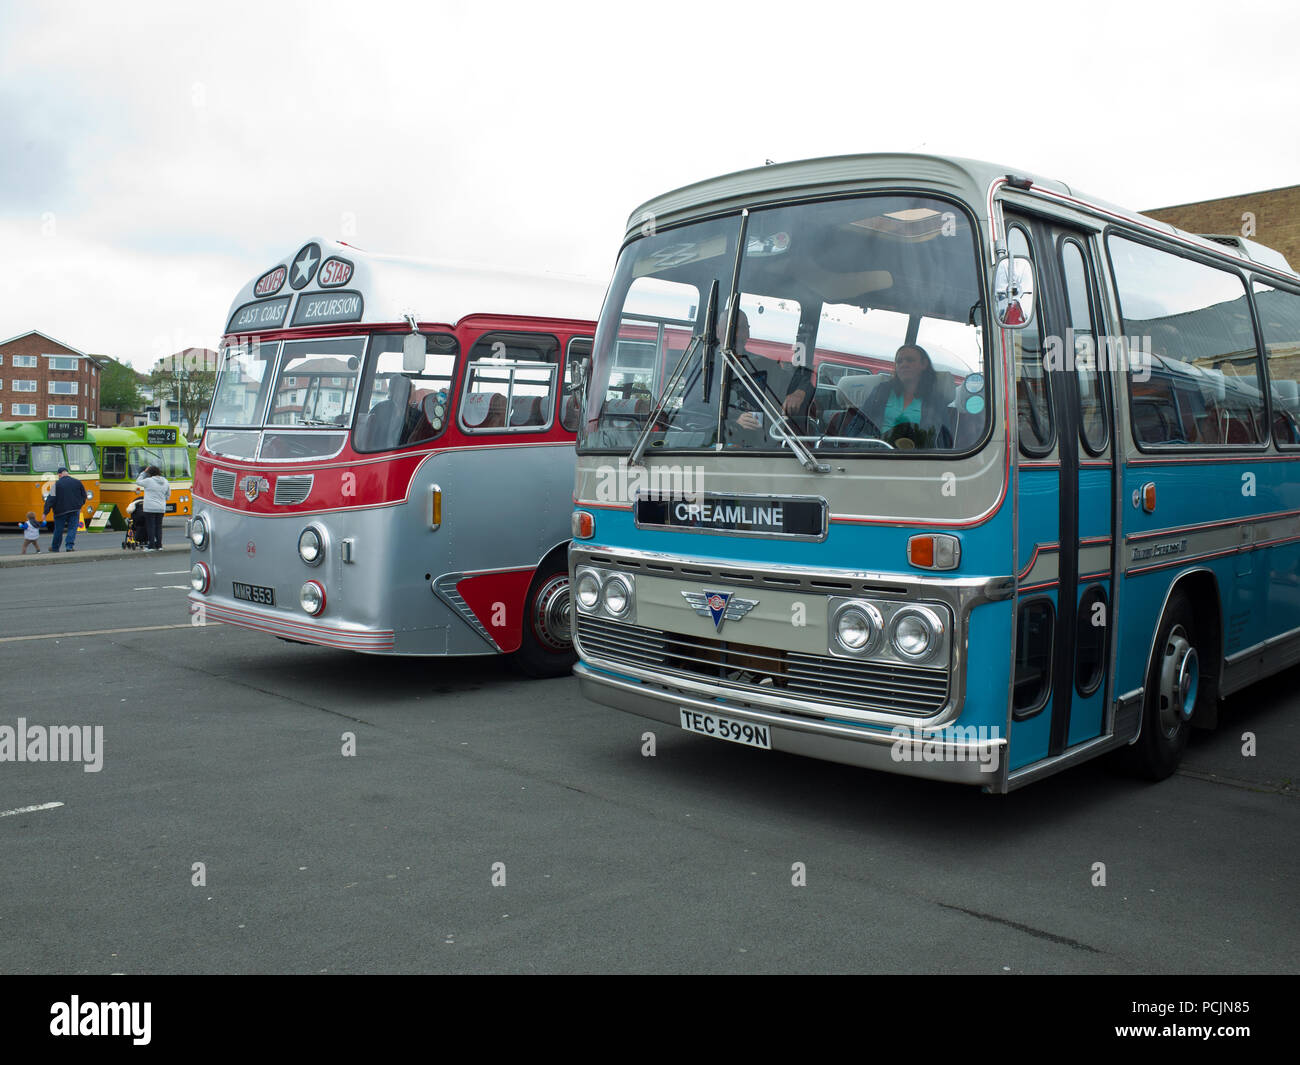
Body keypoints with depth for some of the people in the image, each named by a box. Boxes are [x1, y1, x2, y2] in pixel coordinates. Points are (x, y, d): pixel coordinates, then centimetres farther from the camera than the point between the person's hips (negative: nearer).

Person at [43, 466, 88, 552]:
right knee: (72, 528, 3)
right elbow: (84, 496, 13)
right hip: (75, 510, 2)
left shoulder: (57, 484, -6)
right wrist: (79, 505, 28)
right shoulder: (77, 482, 4)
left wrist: (46, 512, -7)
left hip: (60, 511, -1)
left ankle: (55, 548, 23)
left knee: (58, 530, 10)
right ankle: (70, 546, -11)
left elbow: (51, 499, -9)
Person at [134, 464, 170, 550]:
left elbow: (138, 481, 7)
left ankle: (151, 546, -1)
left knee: (151, 527, -1)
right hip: (161, 508, 5)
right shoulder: (165, 481, 7)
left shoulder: (149, 481, -10)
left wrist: (144, 472, 13)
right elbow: (168, 494, 16)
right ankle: (159, 545, 12)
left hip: (150, 508, -5)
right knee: (159, 526, 10)